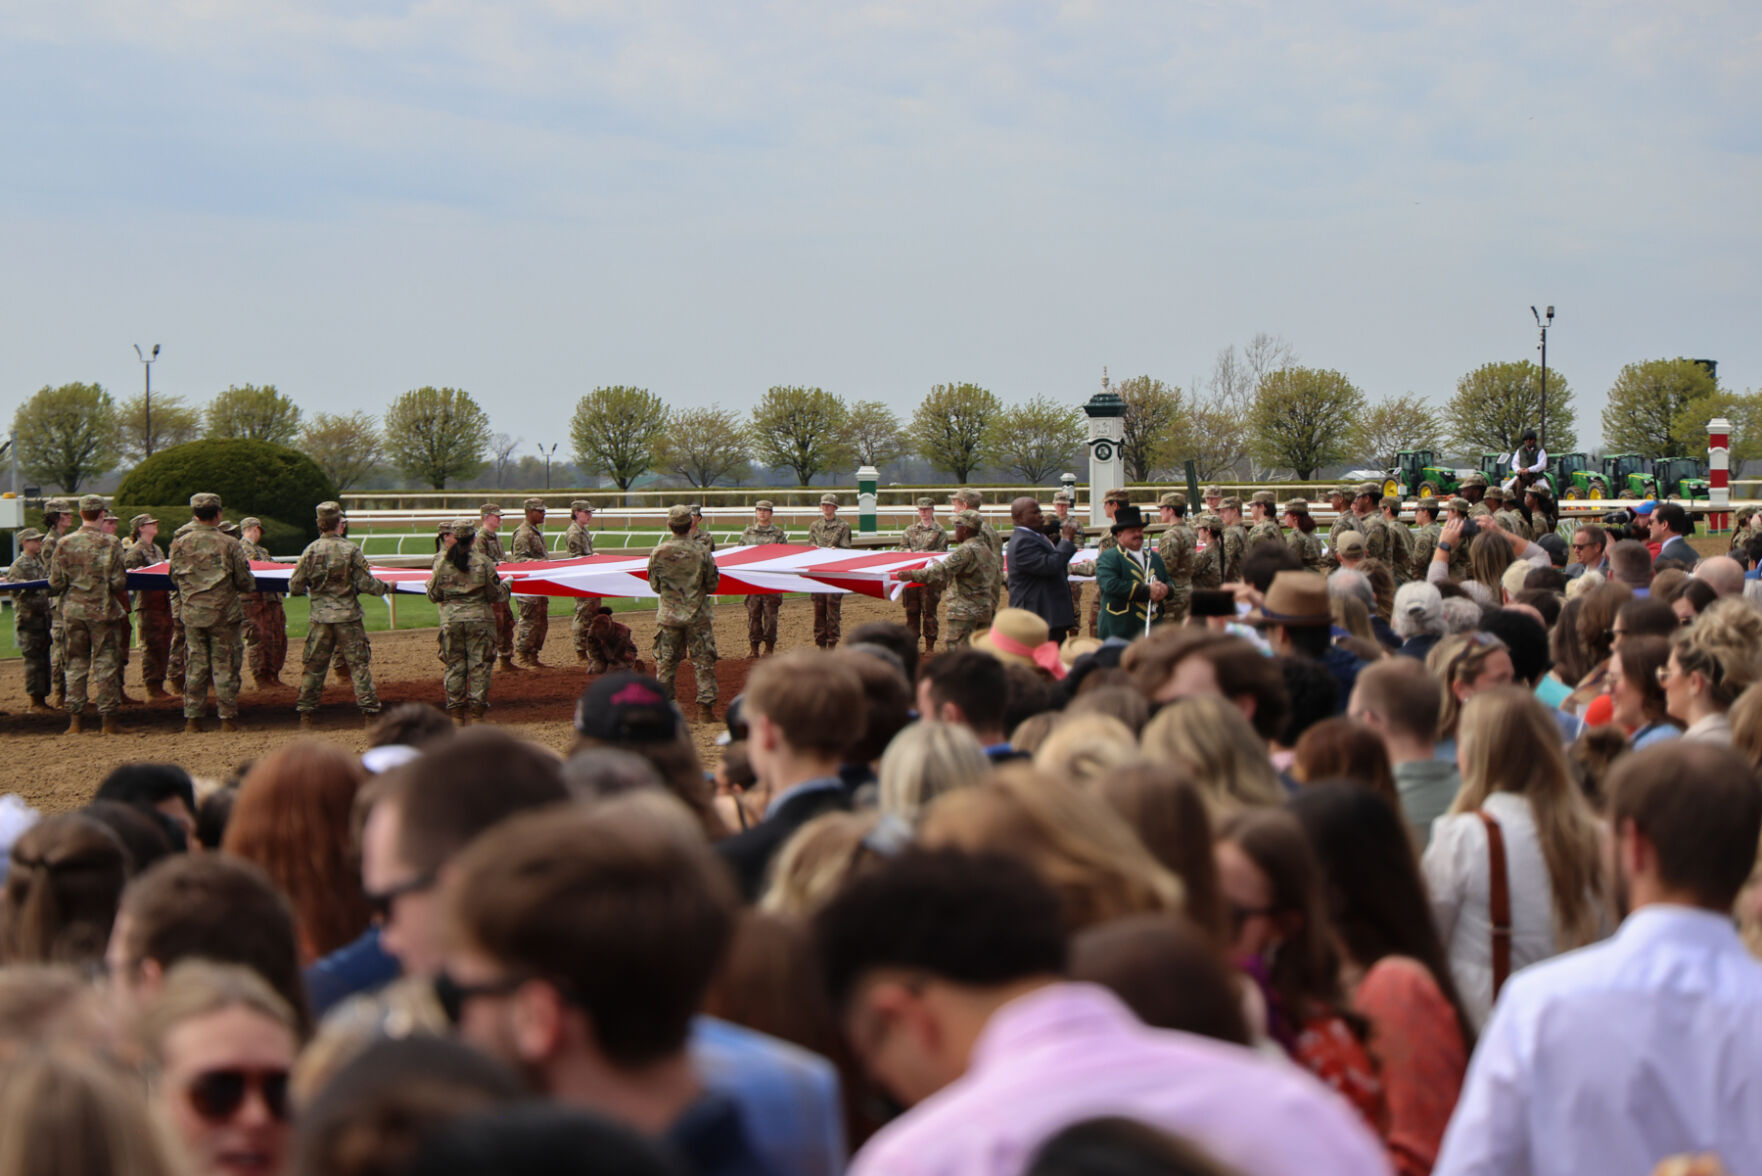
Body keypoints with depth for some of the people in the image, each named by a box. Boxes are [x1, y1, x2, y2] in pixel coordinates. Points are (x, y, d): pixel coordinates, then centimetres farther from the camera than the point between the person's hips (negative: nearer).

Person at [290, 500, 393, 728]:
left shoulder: (311, 551, -3)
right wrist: (385, 587, 11)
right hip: (348, 616, -2)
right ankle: (369, 714, 0)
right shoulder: (351, 550, -9)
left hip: (320, 617, 2)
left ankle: (305, 717, 11)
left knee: (314, 666, 9)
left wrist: (308, 590, 23)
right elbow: (365, 583, -7)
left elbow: (295, 586, 1)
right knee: (359, 665, 3)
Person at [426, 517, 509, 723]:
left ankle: (456, 716, 10)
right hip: (479, 619, -2)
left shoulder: (441, 561, 0)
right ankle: (476, 715, 4)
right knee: (479, 667, 5)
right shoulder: (483, 561, -4)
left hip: (451, 620, 2)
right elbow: (495, 595, -1)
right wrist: (506, 585, 20)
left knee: (455, 667, 9)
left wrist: (429, 584, 27)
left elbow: (434, 595, 5)